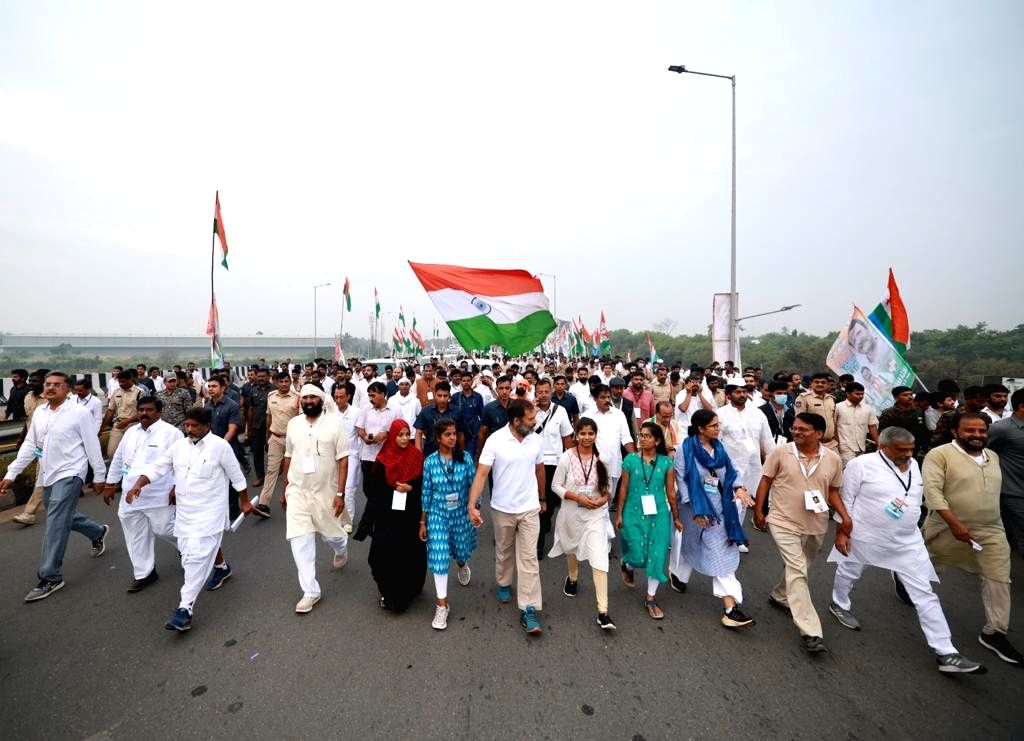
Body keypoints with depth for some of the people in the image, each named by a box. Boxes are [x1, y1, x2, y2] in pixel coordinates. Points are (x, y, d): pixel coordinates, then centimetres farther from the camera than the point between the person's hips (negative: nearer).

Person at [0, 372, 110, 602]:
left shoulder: (79, 412, -13)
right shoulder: (39, 413, 6)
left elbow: (92, 446, -10)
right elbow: (29, 445, 11)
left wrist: (99, 475, -8)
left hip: (69, 475, -7)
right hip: (48, 476, 7)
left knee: (56, 524, -8)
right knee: (63, 518, 20)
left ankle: (50, 577, 1)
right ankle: (98, 532, 44)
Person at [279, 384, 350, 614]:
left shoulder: (335, 422, -12)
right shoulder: (293, 423, 1)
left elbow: (343, 460, -12)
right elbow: (288, 458, 10)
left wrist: (340, 494, -15)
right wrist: (285, 489, 13)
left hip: (325, 492, -3)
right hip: (297, 492, 3)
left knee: (331, 533, 14)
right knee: (300, 540, 1)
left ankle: (341, 548, 50)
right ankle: (310, 591, 16)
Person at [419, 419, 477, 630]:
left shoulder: (465, 458, -11)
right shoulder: (430, 461, -10)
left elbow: (473, 485, -5)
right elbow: (426, 492, -3)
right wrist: (423, 521, 2)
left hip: (461, 513, 1)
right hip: (438, 515, -1)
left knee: (461, 551, 17)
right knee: (439, 556, -1)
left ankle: (462, 564, 56)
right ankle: (442, 605, 15)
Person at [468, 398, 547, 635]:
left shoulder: (536, 440, -6)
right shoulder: (495, 440, -18)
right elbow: (481, 473, -18)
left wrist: (541, 498, 18)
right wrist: (472, 505, -25)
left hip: (530, 509, 1)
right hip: (502, 509, -1)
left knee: (529, 558, 1)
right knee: (503, 551, 21)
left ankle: (528, 610, 11)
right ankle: (504, 584, 48)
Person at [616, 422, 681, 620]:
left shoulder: (666, 462, -2)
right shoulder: (630, 460, -5)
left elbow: (671, 492, 4)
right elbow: (623, 489, 0)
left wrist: (676, 517, 9)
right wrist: (620, 514, 2)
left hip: (659, 514, 1)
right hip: (634, 513, -1)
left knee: (657, 555, 4)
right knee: (638, 555, 1)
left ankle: (650, 599, 23)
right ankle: (627, 566, 39)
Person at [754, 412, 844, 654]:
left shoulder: (833, 459, -3)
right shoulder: (780, 452, -12)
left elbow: (833, 491, 7)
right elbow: (765, 481, -4)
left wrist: (844, 516, -8)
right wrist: (758, 511, -4)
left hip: (816, 526, 4)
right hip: (784, 523, -4)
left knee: (799, 568, 21)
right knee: (797, 571, -10)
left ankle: (779, 596, 46)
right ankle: (810, 632, -4)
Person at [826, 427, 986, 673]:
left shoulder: (913, 465, 1)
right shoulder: (861, 464, -19)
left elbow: (917, 498, 15)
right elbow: (845, 500, -14)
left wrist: (910, 528, 16)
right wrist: (842, 532, -13)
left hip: (907, 542, 5)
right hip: (865, 537, -4)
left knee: (924, 594, 5)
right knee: (849, 573, 18)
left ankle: (946, 653, 15)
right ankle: (839, 605, 44)